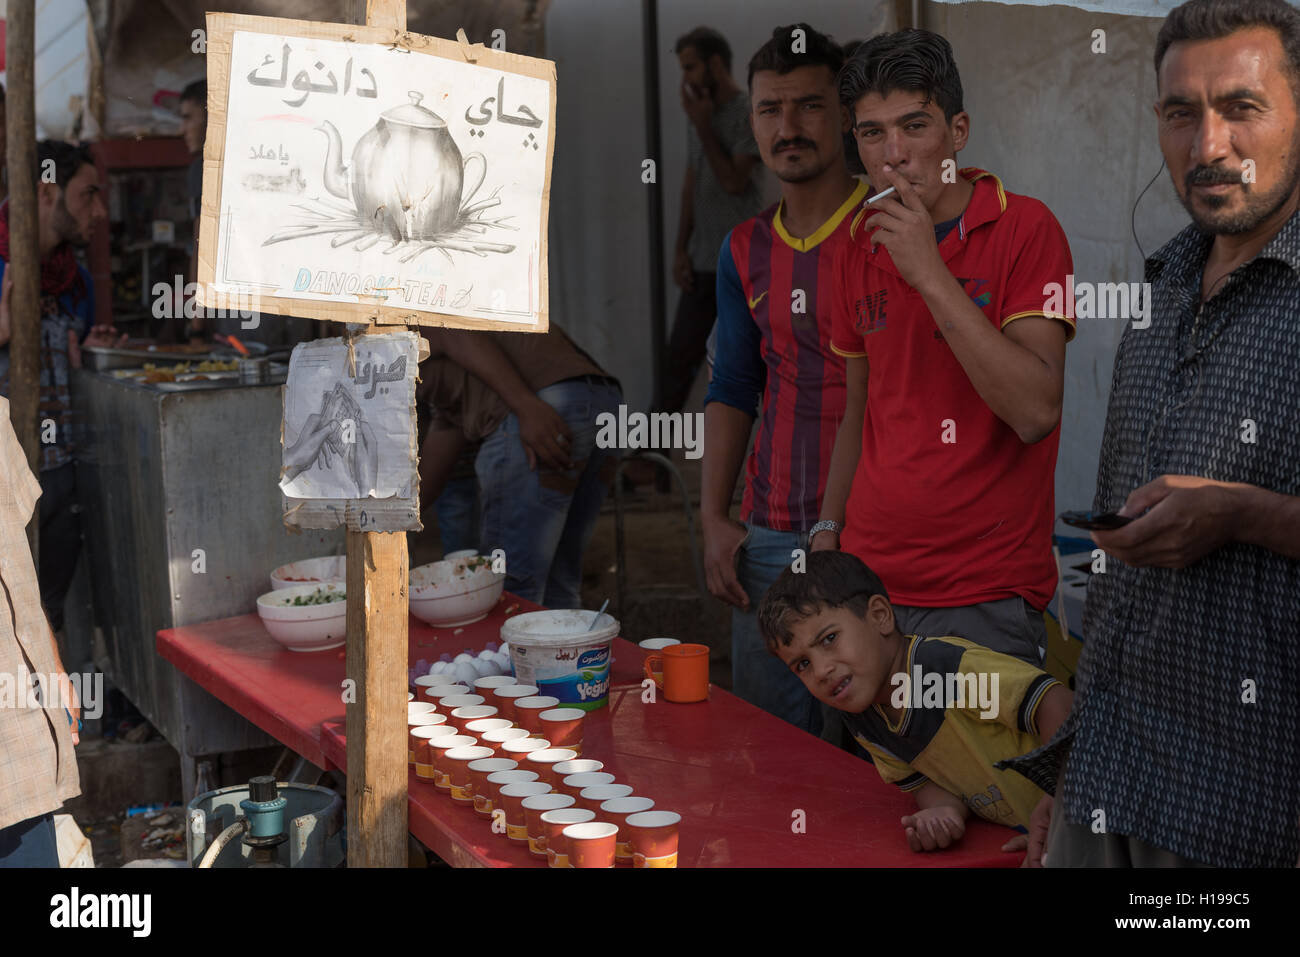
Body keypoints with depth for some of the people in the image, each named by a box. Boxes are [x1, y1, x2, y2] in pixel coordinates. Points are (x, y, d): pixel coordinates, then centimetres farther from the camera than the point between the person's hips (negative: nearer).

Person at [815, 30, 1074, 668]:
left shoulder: (1024, 228, -8)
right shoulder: (860, 246, 9)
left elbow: (1037, 412, -20)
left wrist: (930, 274, -21)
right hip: (868, 579, 5)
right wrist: (828, 529, 10)